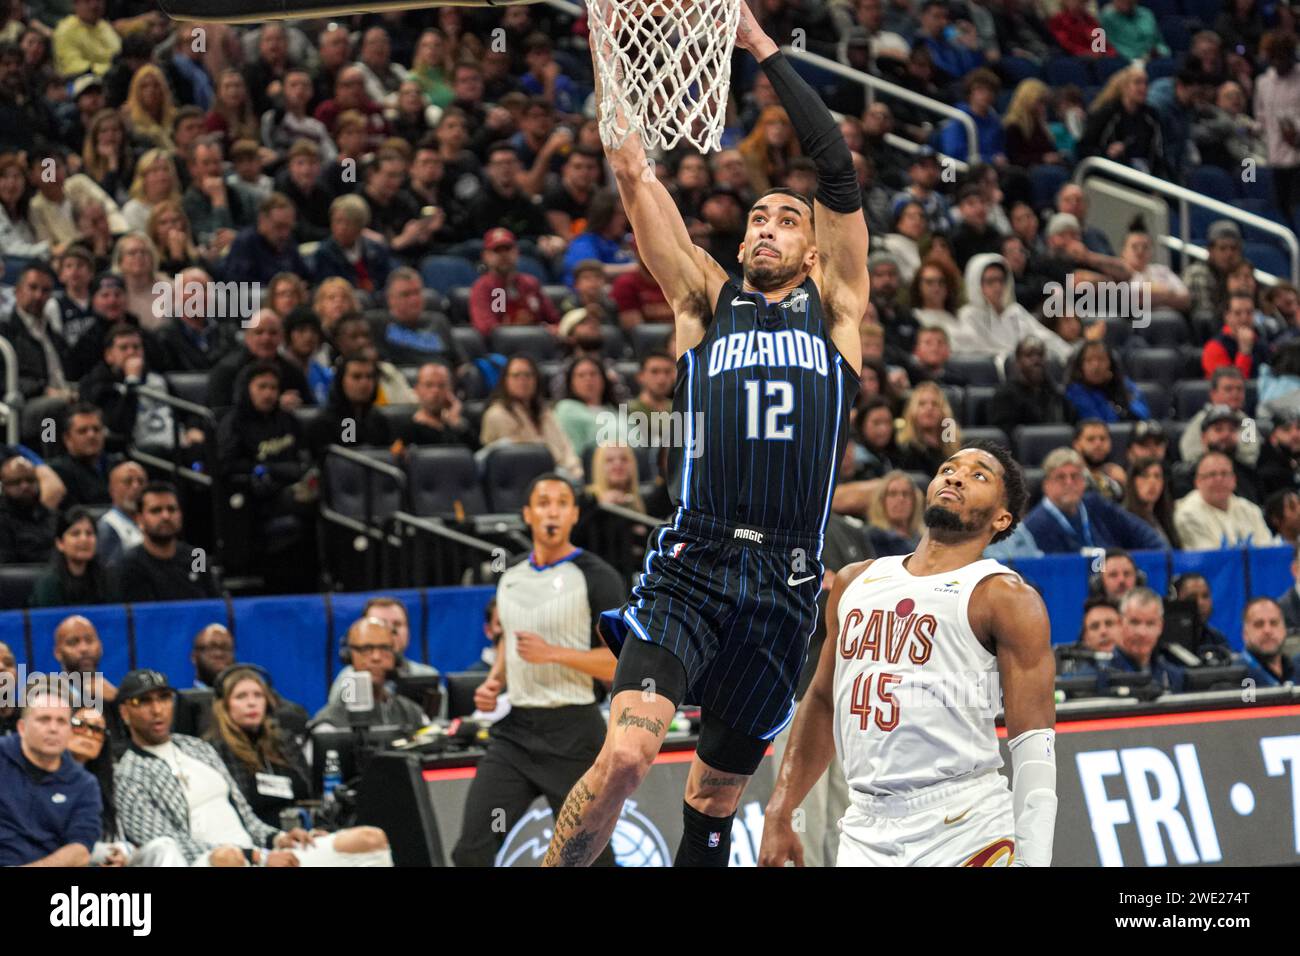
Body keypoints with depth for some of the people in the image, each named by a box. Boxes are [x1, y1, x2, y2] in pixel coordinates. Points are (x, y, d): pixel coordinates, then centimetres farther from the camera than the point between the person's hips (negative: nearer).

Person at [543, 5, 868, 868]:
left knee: (722, 786, 12)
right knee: (627, 753, -22)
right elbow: (636, 181, 7)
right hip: (689, 565, -1)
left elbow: (839, 169, 5)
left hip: (786, 582, 1)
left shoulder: (834, 309, 13)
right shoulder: (708, 301, 14)